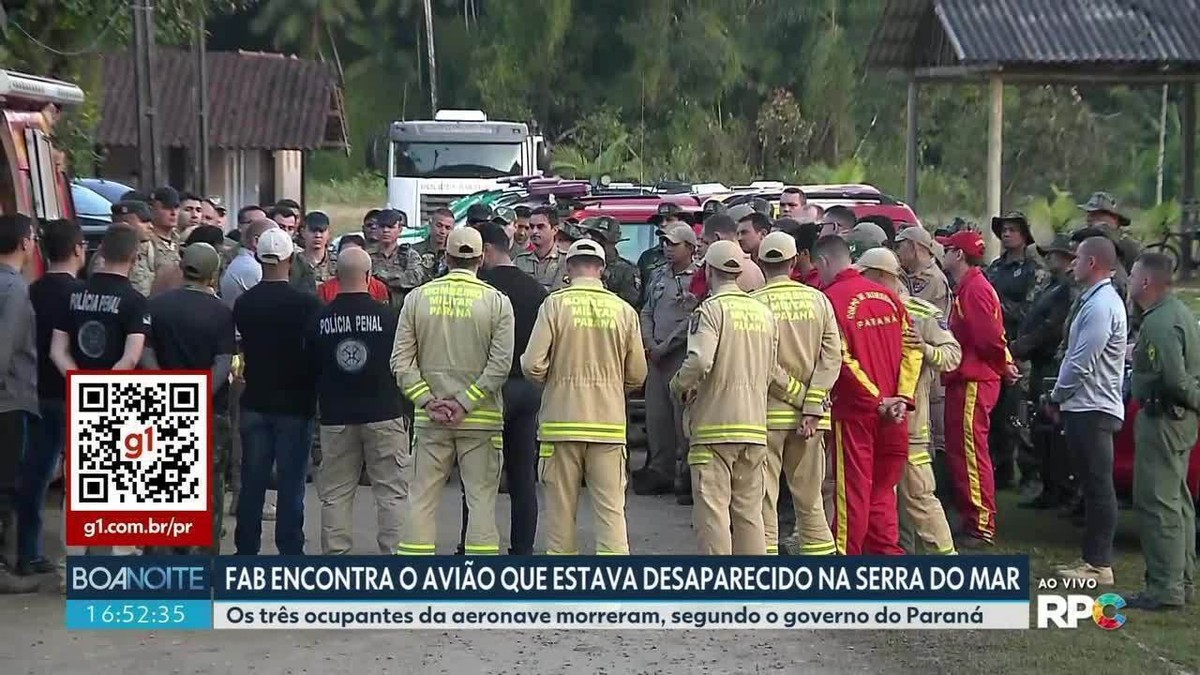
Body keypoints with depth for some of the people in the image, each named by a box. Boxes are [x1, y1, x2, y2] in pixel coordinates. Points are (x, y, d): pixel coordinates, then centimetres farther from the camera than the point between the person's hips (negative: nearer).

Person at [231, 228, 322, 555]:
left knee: (252, 483, 10)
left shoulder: (243, 303, -1)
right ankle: (290, 552, 3)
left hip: (255, 403, 4)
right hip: (295, 405, -3)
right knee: (291, 484, 1)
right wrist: (316, 394, 8)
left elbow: (242, 347, 11)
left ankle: (246, 549, 14)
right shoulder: (307, 304, -12)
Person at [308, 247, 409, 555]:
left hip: (335, 417, 2)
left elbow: (311, 369, 8)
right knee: (391, 491, 4)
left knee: (335, 494, 9)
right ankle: (393, 552, 3)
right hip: (383, 414, -2)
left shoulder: (319, 320, -3)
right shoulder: (388, 316, -9)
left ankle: (335, 553, 10)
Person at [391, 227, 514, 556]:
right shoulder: (496, 301, -3)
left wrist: (428, 401, -4)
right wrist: (465, 402, -9)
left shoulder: (418, 297, 2)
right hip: (482, 418, -1)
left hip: (430, 418, 2)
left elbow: (401, 360, -2)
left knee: (422, 497, 7)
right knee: (481, 498, 3)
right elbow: (501, 363, -10)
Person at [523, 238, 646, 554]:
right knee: (611, 507, 2)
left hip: (562, 420, -1)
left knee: (561, 506, 8)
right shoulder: (623, 309, -1)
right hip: (609, 421, 1)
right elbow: (637, 375, 4)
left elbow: (533, 366, -9)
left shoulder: (555, 304, -6)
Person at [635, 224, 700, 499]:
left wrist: (664, 347, -10)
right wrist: (650, 343, 3)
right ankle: (659, 470, 16)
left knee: (682, 415, -7)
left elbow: (693, 320, -12)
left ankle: (685, 474, -3)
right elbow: (647, 312, 19)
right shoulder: (658, 276, 17)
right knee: (656, 414, 8)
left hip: (682, 355, -7)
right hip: (656, 355, 7)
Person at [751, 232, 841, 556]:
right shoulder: (818, 299, 3)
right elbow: (831, 357, -3)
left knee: (763, 497, 2)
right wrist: (812, 407, -6)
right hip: (808, 415, 4)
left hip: (767, 411, -3)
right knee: (809, 499, 13)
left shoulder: (754, 303, -7)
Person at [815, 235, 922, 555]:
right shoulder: (887, 295, 7)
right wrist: (902, 397, -4)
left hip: (854, 409, -5)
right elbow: (911, 347, 2)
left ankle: (847, 555, 10)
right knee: (882, 489, 15)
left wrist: (876, 401, -12)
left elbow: (842, 360, -17)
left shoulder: (831, 300, -11)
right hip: (893, 413, 5)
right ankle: (887, 551, 16)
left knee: (852, 490, 3)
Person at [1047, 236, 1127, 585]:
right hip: (1087, 408, 10)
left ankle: (1099, 564, -2)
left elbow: (1081, 362, -19)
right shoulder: (1096, 301, 16)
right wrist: (1062, 397, 14)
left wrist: (1057, 397, -6)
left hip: (1092, 409, -10)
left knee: (1098, 486, -6)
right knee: (1095, 487, 13)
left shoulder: (1101, 306, -17)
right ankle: (1093, 557, 19)